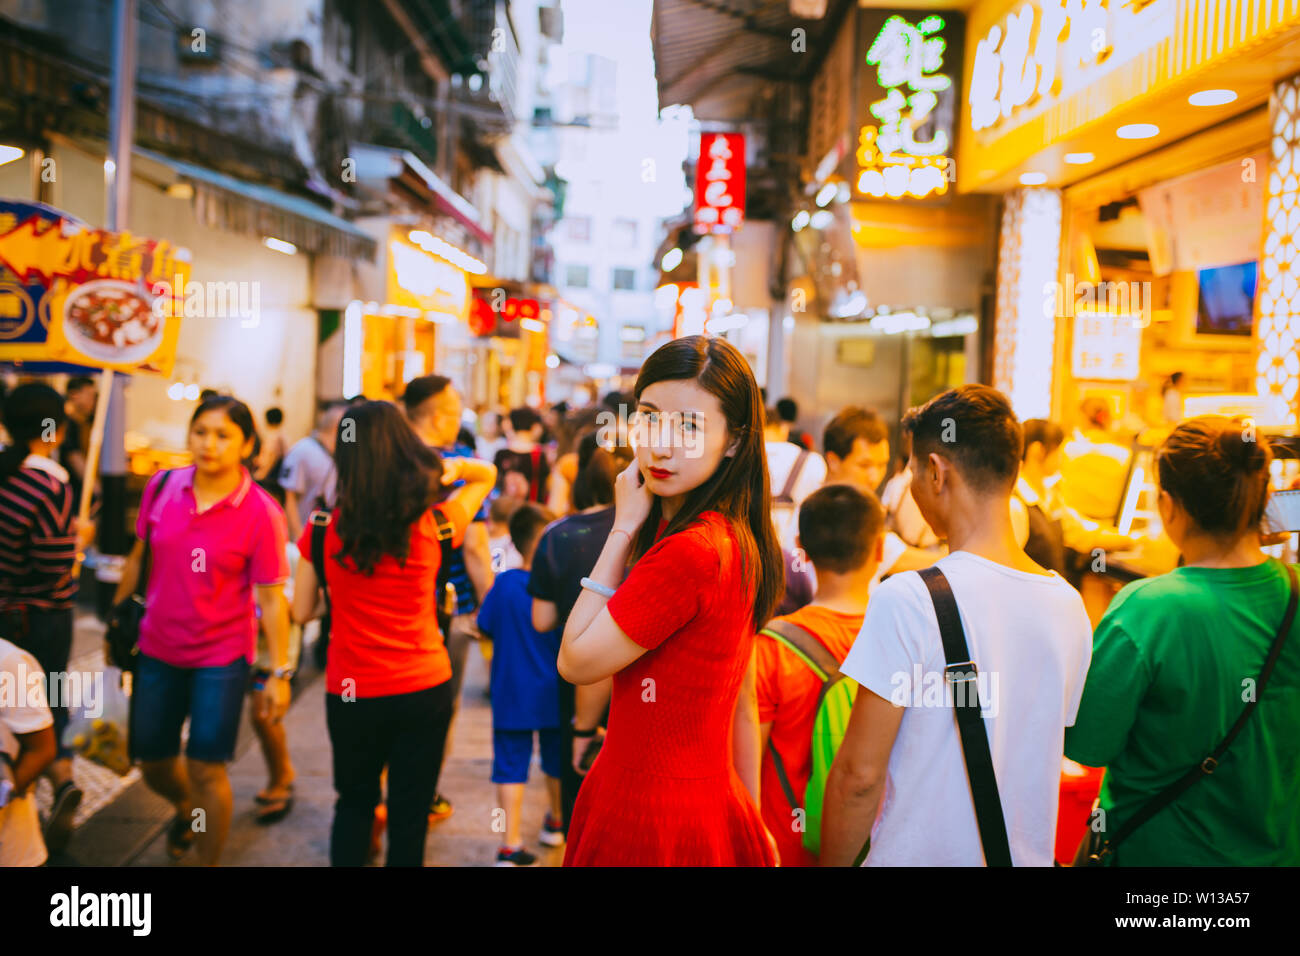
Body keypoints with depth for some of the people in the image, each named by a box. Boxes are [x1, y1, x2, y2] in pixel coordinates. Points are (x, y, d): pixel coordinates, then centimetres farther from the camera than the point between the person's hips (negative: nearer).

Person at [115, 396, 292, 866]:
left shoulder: (261, 513, -16)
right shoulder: (162, 487, -4)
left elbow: (271, 600, -13)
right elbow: (138, 558, 10)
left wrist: (280, 673, -12)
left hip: (221, 656, -4)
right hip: (158, 649, 4)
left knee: (205, 768, -1)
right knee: (151, 760, 16)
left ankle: (209, 860, 22)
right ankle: (186, 809, 51)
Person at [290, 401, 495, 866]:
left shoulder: (324, 530, -10)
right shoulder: (434, 525, -8)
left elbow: (301, 612, 1)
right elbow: (487, 475, 10)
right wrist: (452, 466, -8)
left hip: (350, 693, 0)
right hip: (424, 690, 0)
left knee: (354, 804, 23)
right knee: (409, 815, 13)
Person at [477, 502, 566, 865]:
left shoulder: (503, 584, -11)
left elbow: (485, 626, 1)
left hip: (512, 696, 0)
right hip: (553, 696, 0)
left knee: (510, 767, 5)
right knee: (556, 762, 21)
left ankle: (510, 846, 0)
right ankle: (556, 824, 41)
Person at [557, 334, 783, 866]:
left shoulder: (690, 552, -27)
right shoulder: (736, 538, 2)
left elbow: (576, 661, -16)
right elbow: (741, 702, 9)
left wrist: (623, 528, -12)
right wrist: (750, 818, 17)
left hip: (653, 822, -8)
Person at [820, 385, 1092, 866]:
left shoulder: (907, 599, -21)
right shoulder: (1069, 604, -1)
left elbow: (859, 774, -18)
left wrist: (831, 862, -4)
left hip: (919, 854, -6)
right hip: (1029, 855, 6)